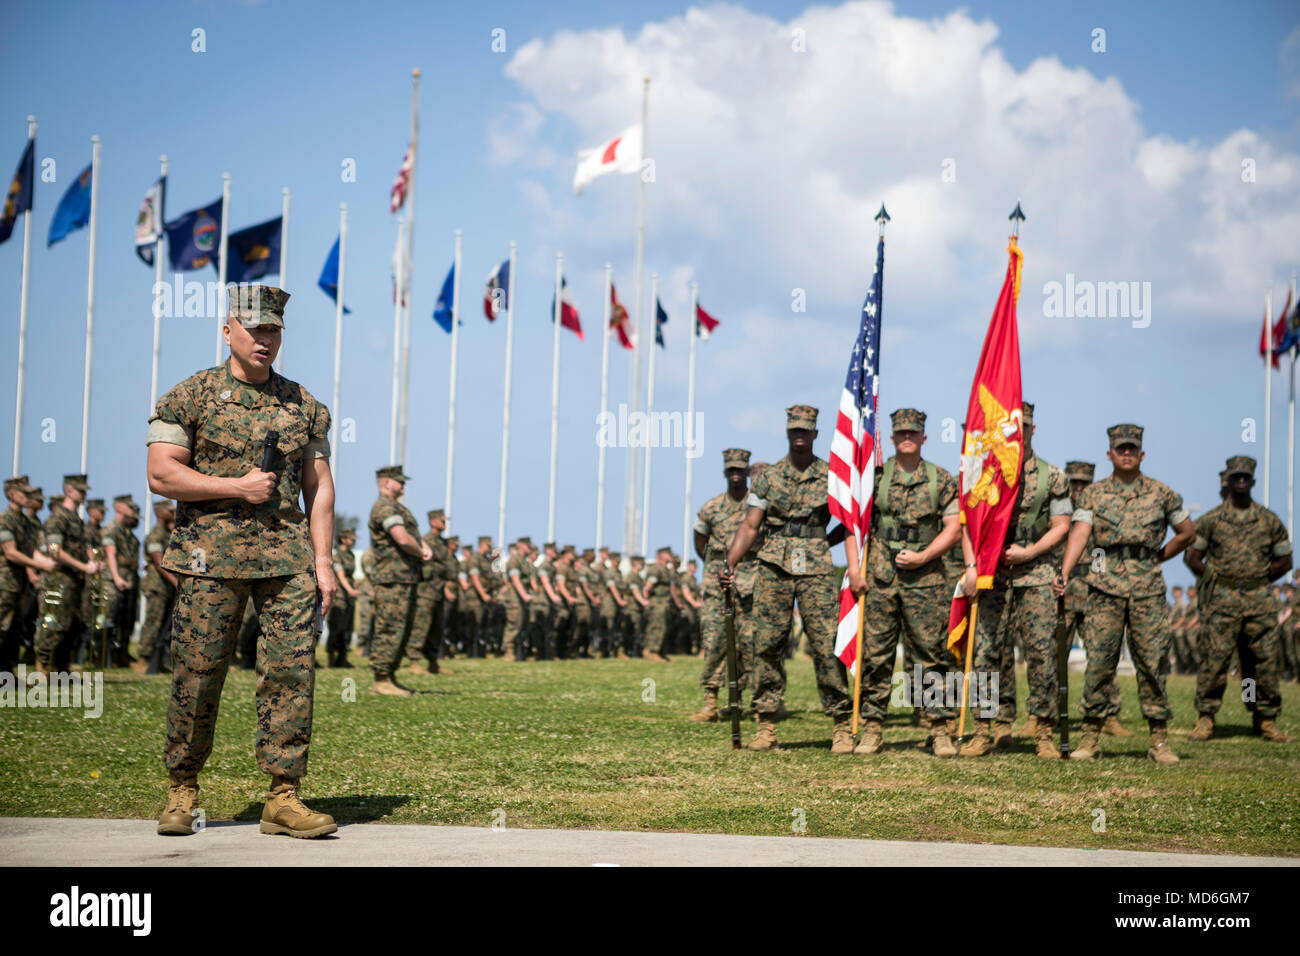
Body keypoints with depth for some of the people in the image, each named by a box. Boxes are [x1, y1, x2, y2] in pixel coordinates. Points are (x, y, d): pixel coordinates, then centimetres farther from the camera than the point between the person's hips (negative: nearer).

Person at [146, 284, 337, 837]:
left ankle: (283, 797, -1)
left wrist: (322, 561, 1)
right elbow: (161, 476, -5)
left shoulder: (303, 406, 13)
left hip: (288, 554, 3)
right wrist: (238, 487, -12)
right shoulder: (190, 398, 2)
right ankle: (182, 792, 15)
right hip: (211, 556, -3)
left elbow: (319, 487, 11)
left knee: (292, 671, -5)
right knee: (197, 675, -1)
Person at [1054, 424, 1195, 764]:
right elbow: (1079, 533, -5)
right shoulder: (1093, 494, 8)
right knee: (1098, 662, -2)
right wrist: (1064, 573, -19)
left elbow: (1187, 532, 20)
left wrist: (1158, 557, 12)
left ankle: (1159, 741, 6)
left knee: (1152, 663, 0)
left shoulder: (1161, 493, 9)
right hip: (1106, 586, 0)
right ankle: (1091, 738, 5)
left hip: (1148, 588, 0)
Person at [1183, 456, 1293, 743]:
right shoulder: (1212, 519, 4)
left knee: (1264, 660, 2)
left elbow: (1284, 560, 14)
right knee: (1214, 658, -8)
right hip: (1223, 601, -2)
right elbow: (1191, 557, 7)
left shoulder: (1269, 520, 9)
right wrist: (1213, 580, -1)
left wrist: (1258, 580, 5)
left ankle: (1267, 721, 10)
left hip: (1260, 601, 2)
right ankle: (1205, 720, -2)